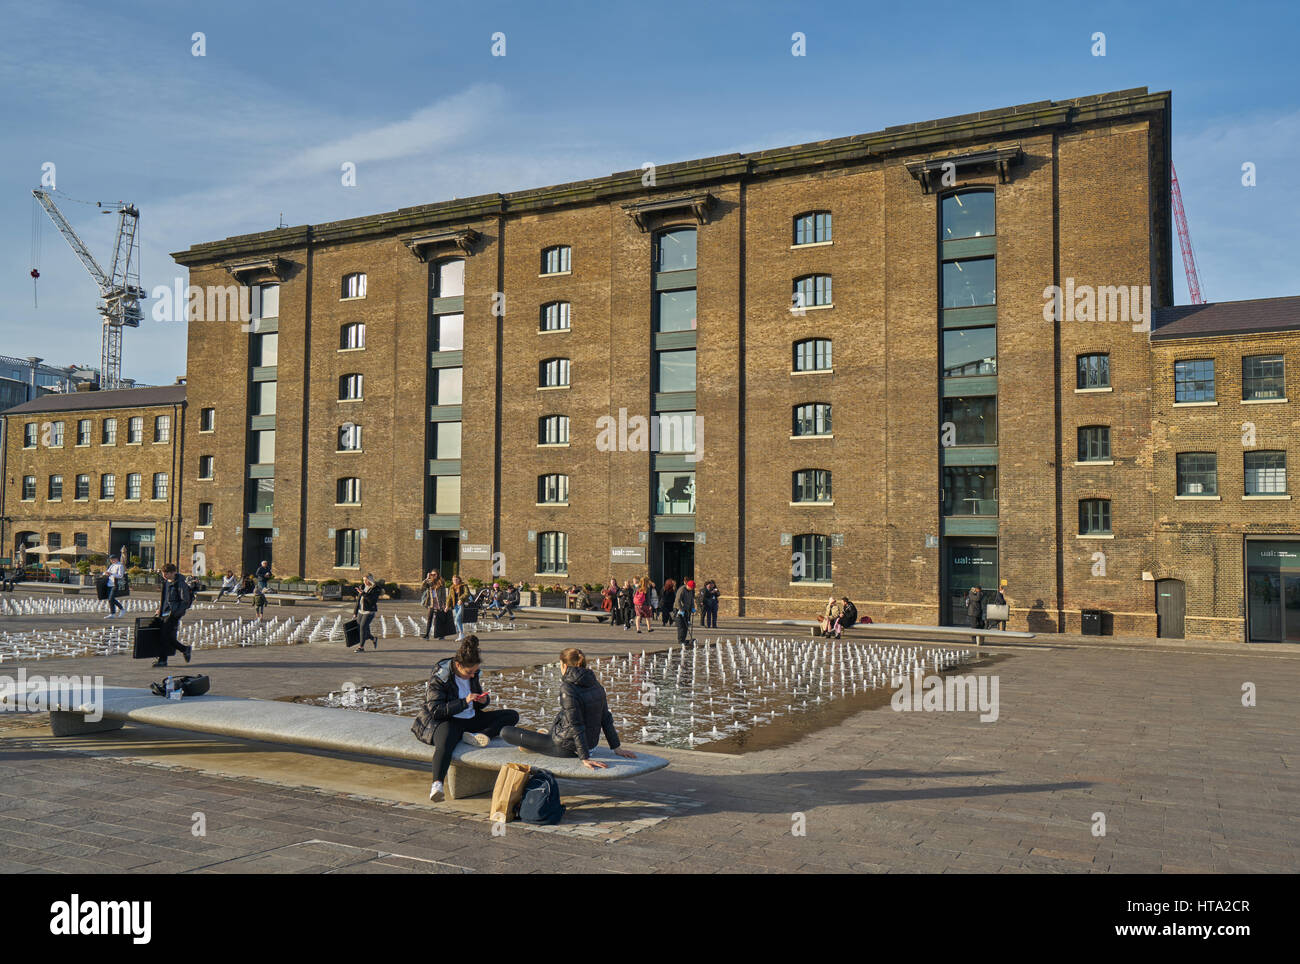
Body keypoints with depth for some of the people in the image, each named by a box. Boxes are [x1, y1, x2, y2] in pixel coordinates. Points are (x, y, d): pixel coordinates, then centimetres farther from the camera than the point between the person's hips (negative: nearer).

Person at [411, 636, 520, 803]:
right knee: (444, 744, -41)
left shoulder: (472, 674, 6)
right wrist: (464, 702, -26)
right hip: (447, 721, -7)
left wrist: (484, 700, -6)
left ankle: (478, 736, -24)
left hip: (471, 719, 7)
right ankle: (437, 784, -54)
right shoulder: (438, 677, -13)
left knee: (512, 715, -4)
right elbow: (436, 710, -18)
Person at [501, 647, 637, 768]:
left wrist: (585, 758, -23)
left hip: (564, 748, -8)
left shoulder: (568, 689, -22)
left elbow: (576, 726, -25)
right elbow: (606, 719, 4)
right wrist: (616, 748, 11)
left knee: (505, 731, -3)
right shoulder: (596, 685, -1)